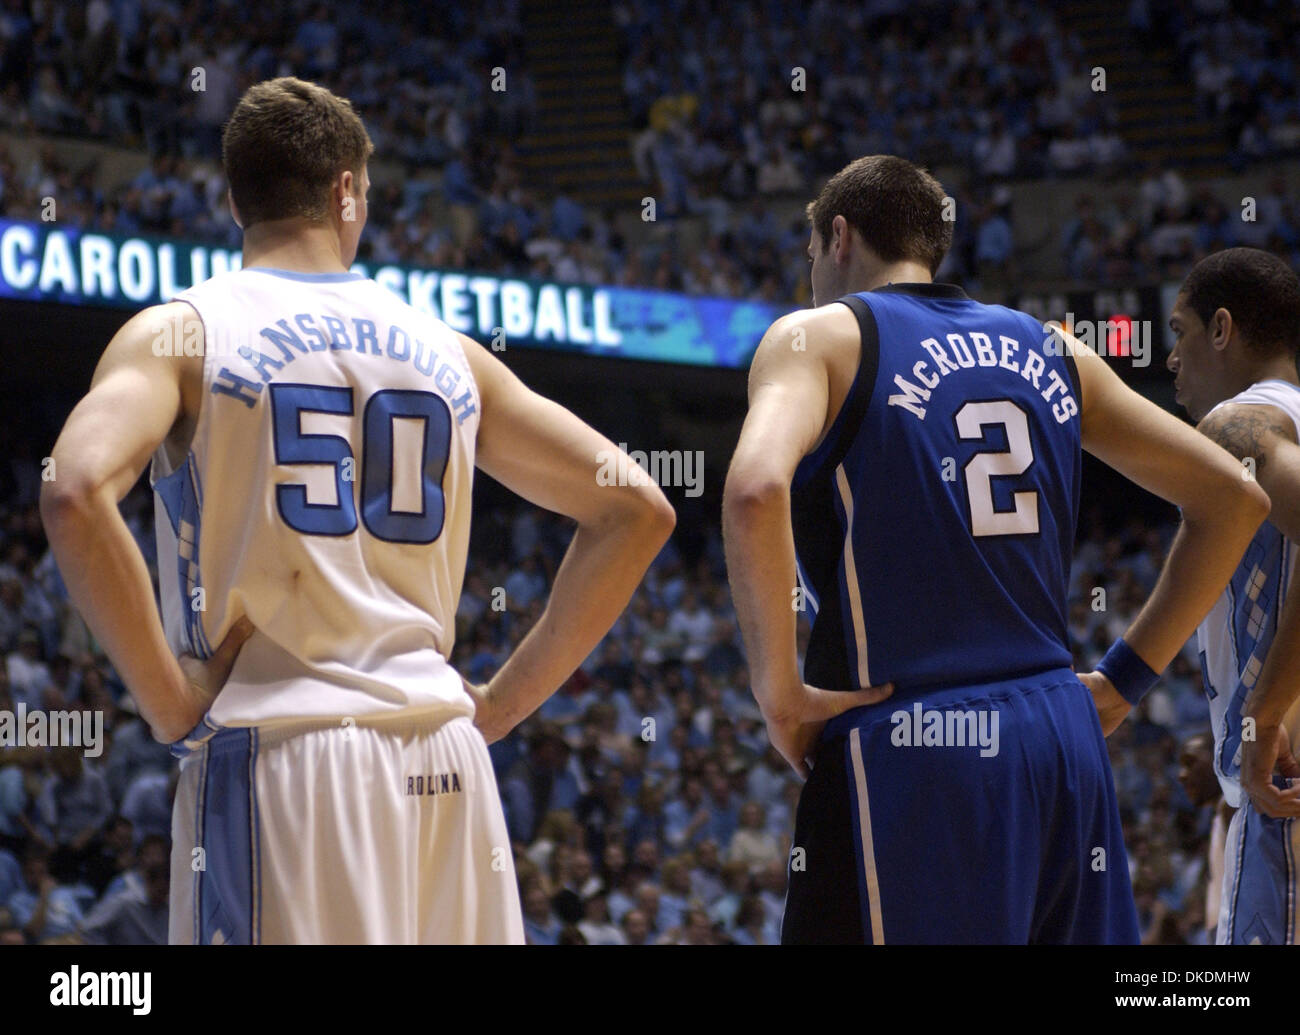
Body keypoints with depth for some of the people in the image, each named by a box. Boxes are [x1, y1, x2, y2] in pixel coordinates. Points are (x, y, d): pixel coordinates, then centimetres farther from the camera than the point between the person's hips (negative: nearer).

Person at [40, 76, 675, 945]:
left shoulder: (180, 334, 2)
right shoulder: (448, 352, 14)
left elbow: (76, 497, -17)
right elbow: (636, 511, 15)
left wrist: (171, 704, -9)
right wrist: (501, 704, 15)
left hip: (275, 756, -4)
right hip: (442, 767, 4)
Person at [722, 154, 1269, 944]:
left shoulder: (821, 337, 1)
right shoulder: (1048, 350, 18)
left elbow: (756, 491, -21)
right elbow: (1233, 499, 18)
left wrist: (778, 690, -12)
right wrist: (1126, 678, 19)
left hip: (908, 754, -6)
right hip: (1067, 743, 6)